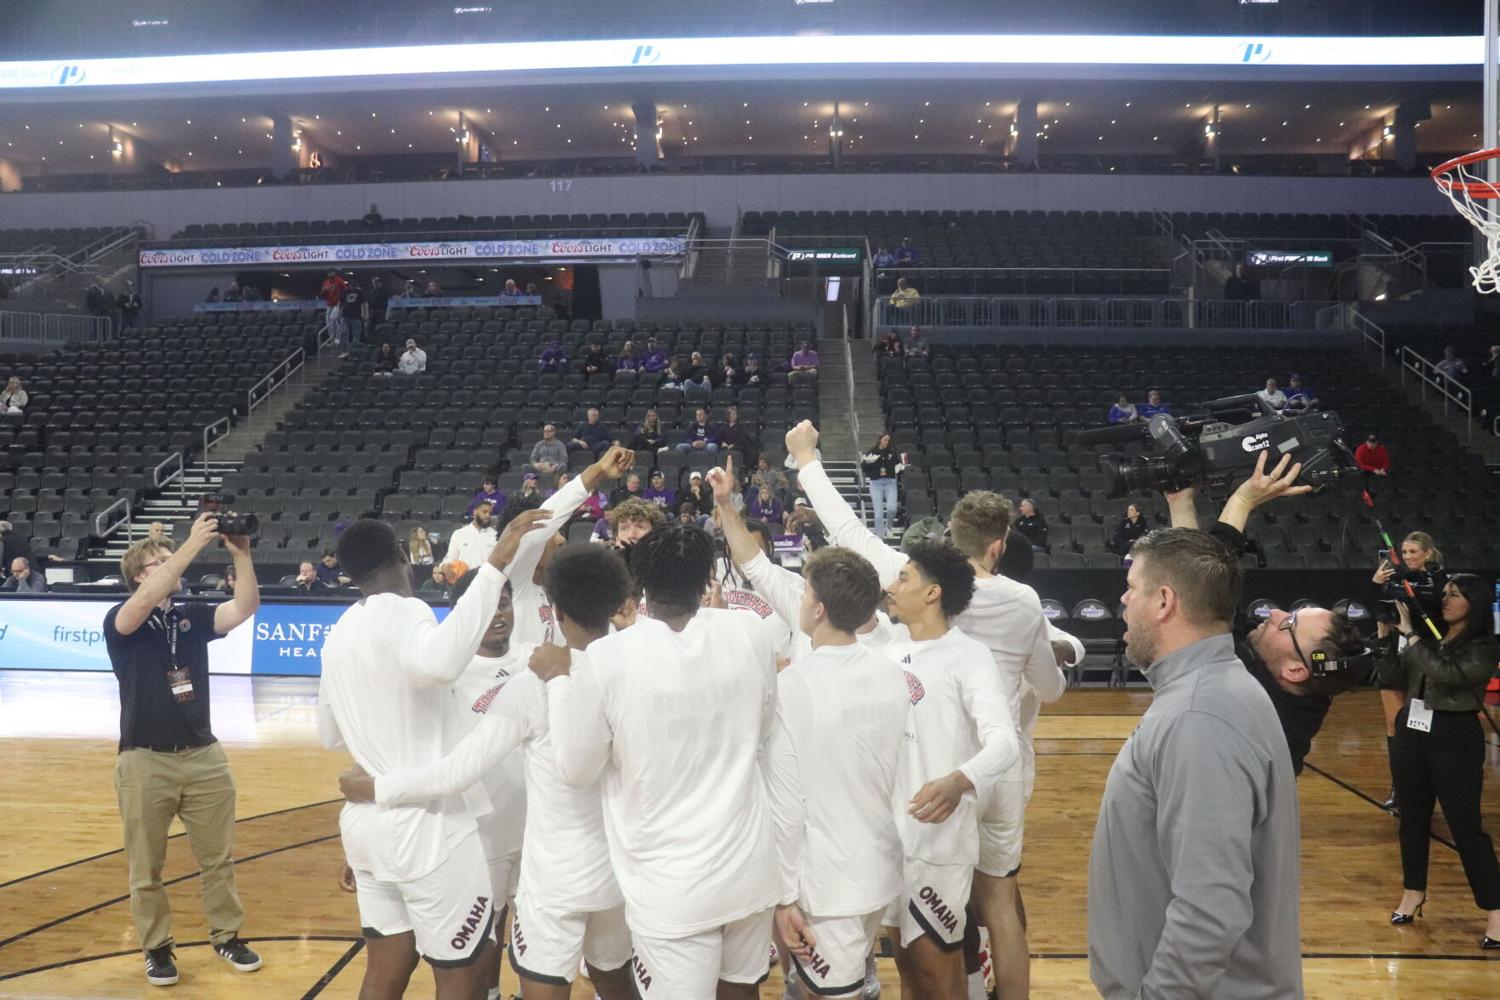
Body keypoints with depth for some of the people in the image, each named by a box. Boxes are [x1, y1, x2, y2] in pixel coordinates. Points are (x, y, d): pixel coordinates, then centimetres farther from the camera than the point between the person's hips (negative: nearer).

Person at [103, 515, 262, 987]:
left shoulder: (193, 617, 7)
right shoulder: (119, 621, -5)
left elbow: (246, 608, -8)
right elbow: (144, 603, -28)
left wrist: (241, 553, -22)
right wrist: (192, 545, -33)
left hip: (204, 756, 4)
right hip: (145, 760, -3)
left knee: (218, 858, 12)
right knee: (146, 868, 8)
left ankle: (227, 936, 27)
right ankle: (157, 948, 24)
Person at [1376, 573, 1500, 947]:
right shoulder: (1429, 638, 7)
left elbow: (1444, 674, -25)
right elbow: (1390, 676, 4)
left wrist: (1409, 632, -22)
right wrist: (1386, 633, -6)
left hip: (1455, 739, -6)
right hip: (1411, 733, 6)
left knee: (1465, 825, -4)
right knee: (1412, 817, 14)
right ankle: (1413, 893, 29)